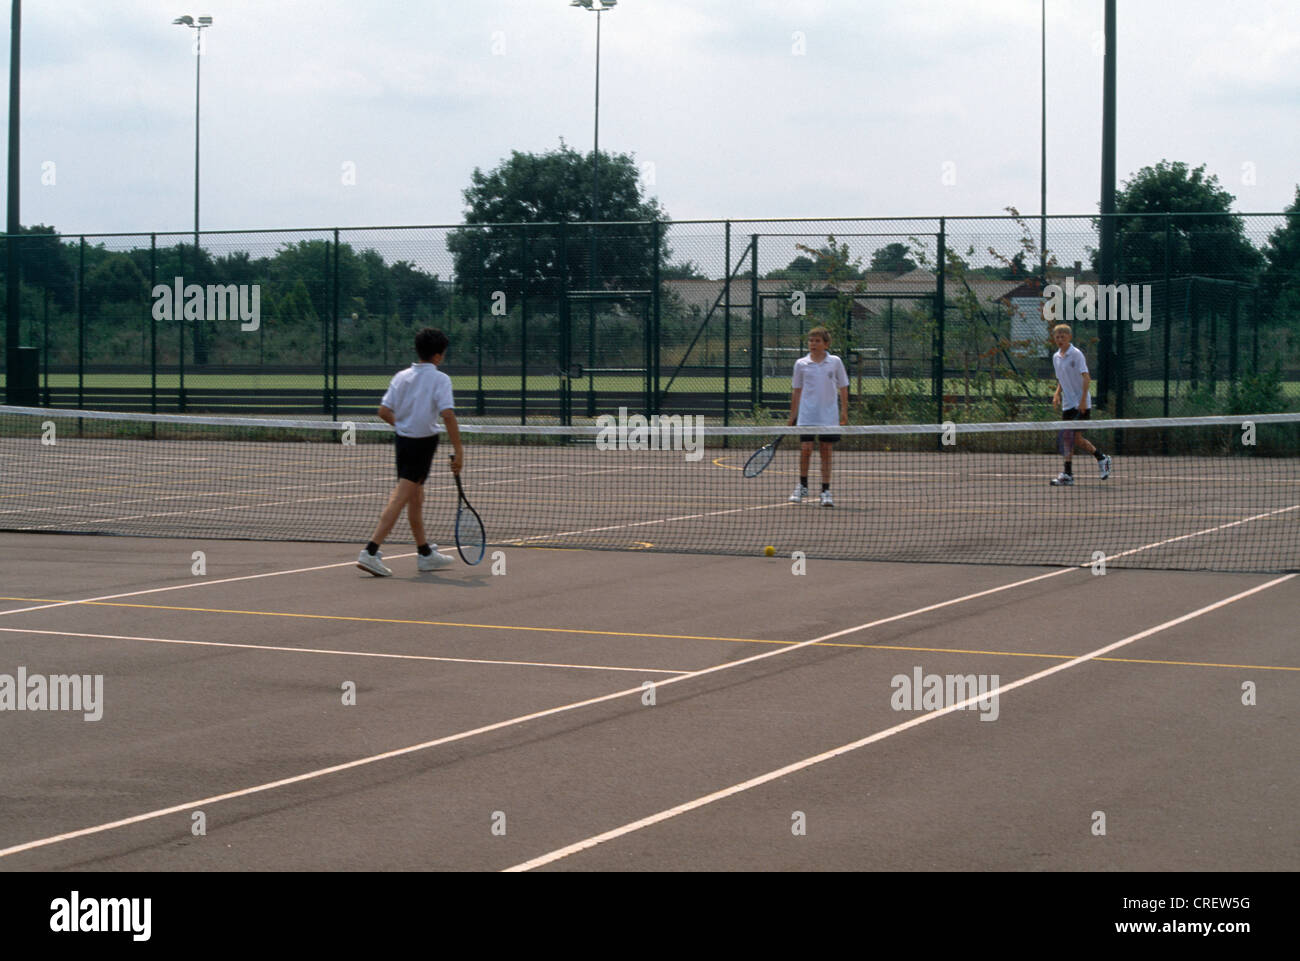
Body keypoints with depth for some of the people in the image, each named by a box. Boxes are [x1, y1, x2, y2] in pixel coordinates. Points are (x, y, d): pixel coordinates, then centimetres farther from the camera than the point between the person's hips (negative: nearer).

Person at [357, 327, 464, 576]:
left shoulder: (401, 376, 6)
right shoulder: (440, 379, -11)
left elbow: (384, 411, 3)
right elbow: (447, 415, -20)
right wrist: (458, 450, -17)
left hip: (402, 440, 7)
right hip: (423, 442, -7)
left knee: (416, 497, 19)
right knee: (400, 498, -9)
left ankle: (426, 554, 31)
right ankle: (370, 552, -16)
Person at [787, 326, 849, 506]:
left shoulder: (835, 362, 2)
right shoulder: (801, 364, 4)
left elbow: (843, 388, 7)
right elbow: (796, 391, 10)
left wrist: (844, 411, 0)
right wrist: (792, 416, 8)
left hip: (829, 416, 0)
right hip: (807, 416, 0)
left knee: (826, 451, 3)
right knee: (805, 449, -5)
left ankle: (826, 491, 8)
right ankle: (802, 486, 14)